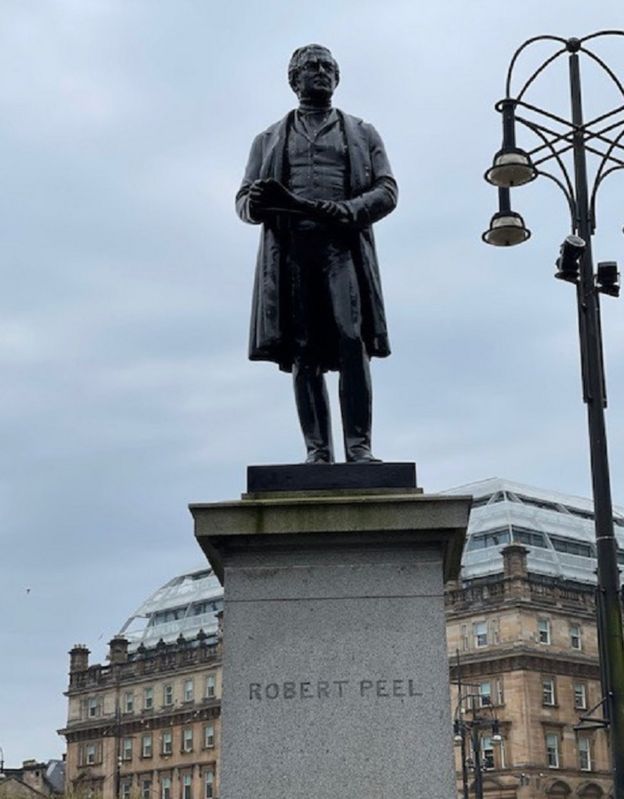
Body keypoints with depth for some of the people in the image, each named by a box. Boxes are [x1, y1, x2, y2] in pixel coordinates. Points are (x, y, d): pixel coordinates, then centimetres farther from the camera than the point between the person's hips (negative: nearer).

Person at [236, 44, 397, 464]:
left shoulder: (363, 134, 22)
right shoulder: (269, 140, 24)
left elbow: (387, 191, 9)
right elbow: (243, 201, 16)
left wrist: (346, 211, -12)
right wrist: (260, 203, -11)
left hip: (344, 245, -1)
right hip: (290, 248, 1)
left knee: (353, 342, -16)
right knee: (303, 352, -6)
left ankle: (359, 446, -18)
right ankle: (318, 451, -8)